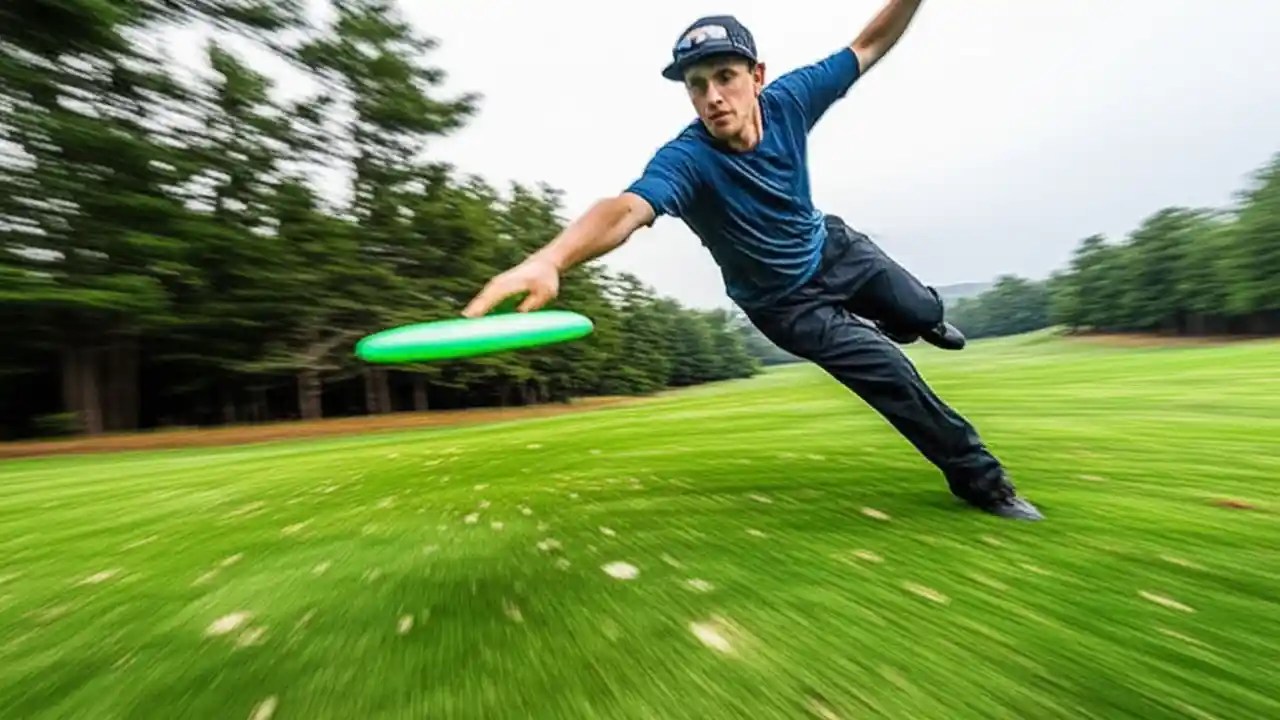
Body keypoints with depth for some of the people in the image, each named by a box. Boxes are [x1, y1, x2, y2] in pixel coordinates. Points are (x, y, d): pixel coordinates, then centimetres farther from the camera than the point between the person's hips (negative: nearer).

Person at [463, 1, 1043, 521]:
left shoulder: (789, 98, -18)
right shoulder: (686, 158, -35)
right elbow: (628, 207, -55)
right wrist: (551, 258, -73)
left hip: (834, 247, 6)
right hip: (787, 303, -5)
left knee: (922, 313, 22)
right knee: (896, 380, -4)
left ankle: (908, 322, 65)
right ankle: (979, 478, 26)